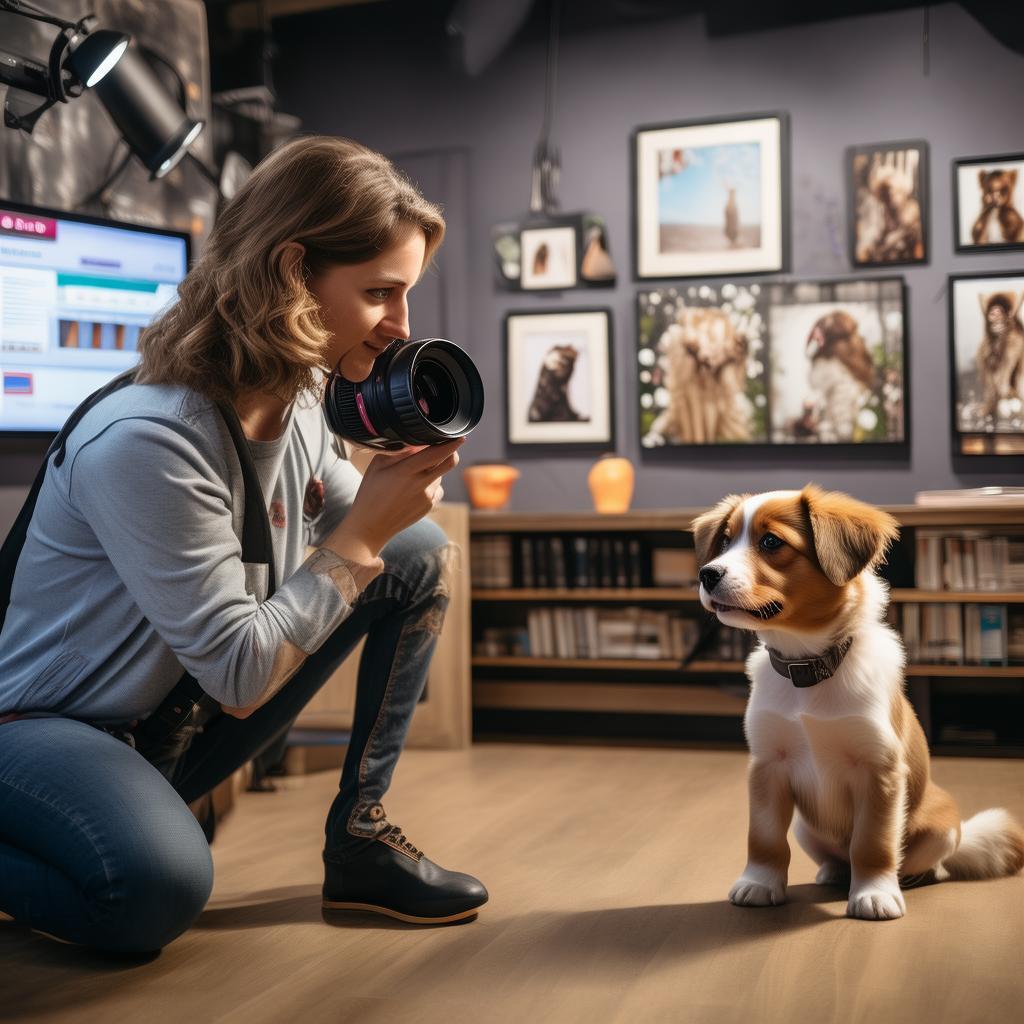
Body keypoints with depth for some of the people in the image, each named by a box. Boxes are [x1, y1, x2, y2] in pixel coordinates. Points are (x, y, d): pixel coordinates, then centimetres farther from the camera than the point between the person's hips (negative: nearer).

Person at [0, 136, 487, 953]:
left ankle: (361, 837, 4)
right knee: (160, 887, -41)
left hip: (178, 724, 8)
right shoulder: (149, 441, -30)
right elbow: (240, 678, -28)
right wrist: (363, 534, -23)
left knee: (422, 555, 0)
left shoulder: (296, 406, -5)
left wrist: (404, 471, -12)